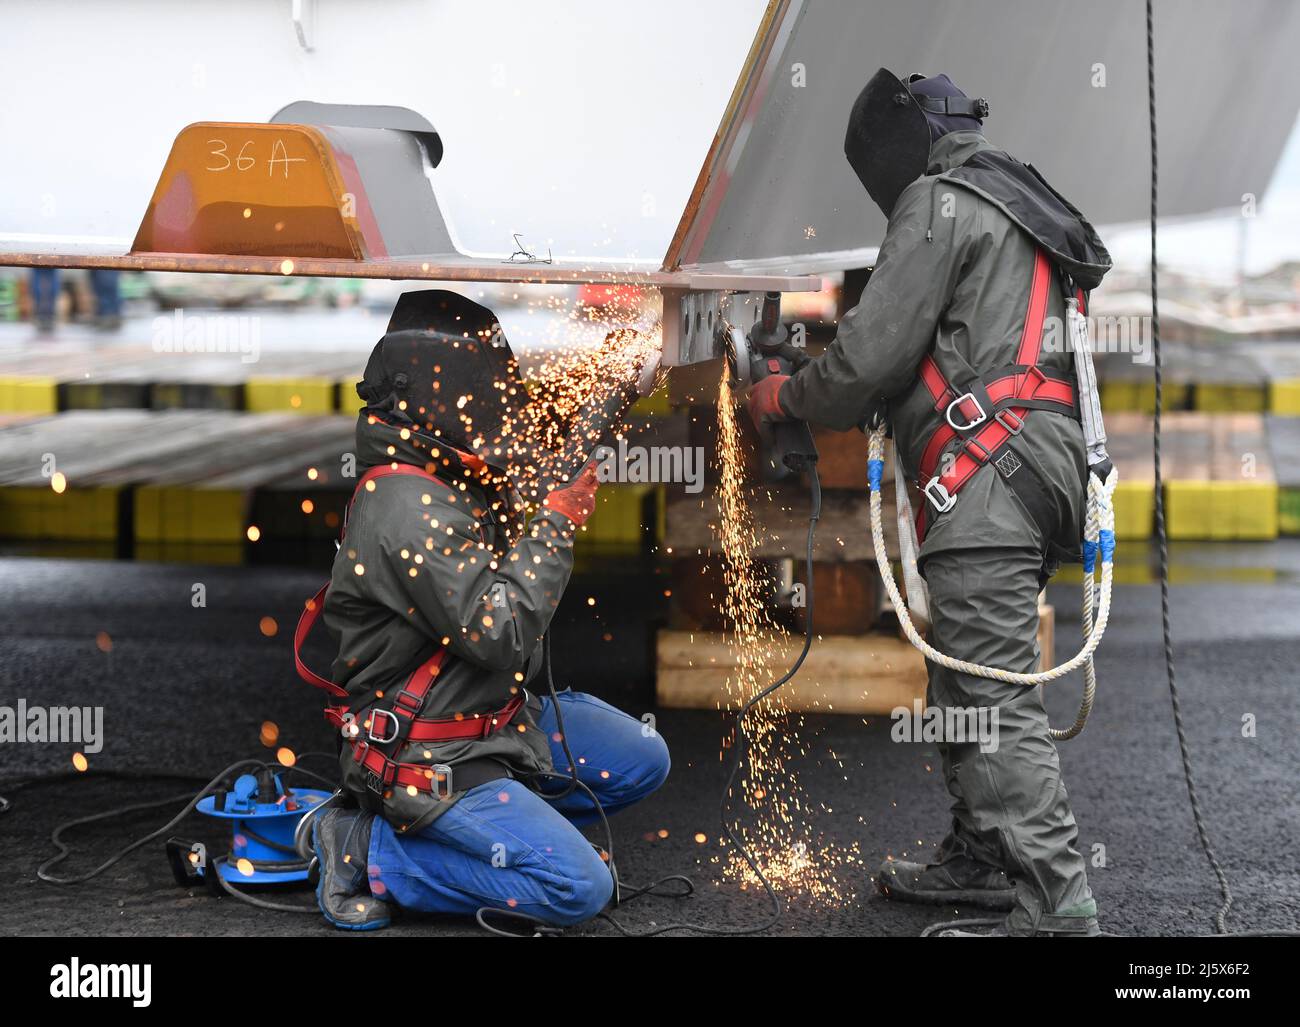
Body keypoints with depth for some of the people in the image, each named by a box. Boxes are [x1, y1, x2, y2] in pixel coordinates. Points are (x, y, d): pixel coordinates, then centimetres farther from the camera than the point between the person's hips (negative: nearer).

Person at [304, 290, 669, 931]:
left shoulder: (449, 483, 6)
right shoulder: (408, 506, -24)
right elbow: (500, 633, -27)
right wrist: (556, 523, -16)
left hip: (497, 716, 10)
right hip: (423, 757, -10)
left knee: (642, 760, 11)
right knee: (579, 889, -16)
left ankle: (468, 831, 7)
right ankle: (371, 854, -7)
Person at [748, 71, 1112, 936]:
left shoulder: (939, 203, -4)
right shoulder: (1022, 209, 26)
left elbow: (875, 350, -11)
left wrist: (786, 397, 7)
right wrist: (864, 408, 24)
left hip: (987, 482, -10)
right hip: (1044, 470, 10)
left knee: (996, 700, -11)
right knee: (963, 685, 17)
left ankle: (1059, 906, -13)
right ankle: (980, 862, 24)